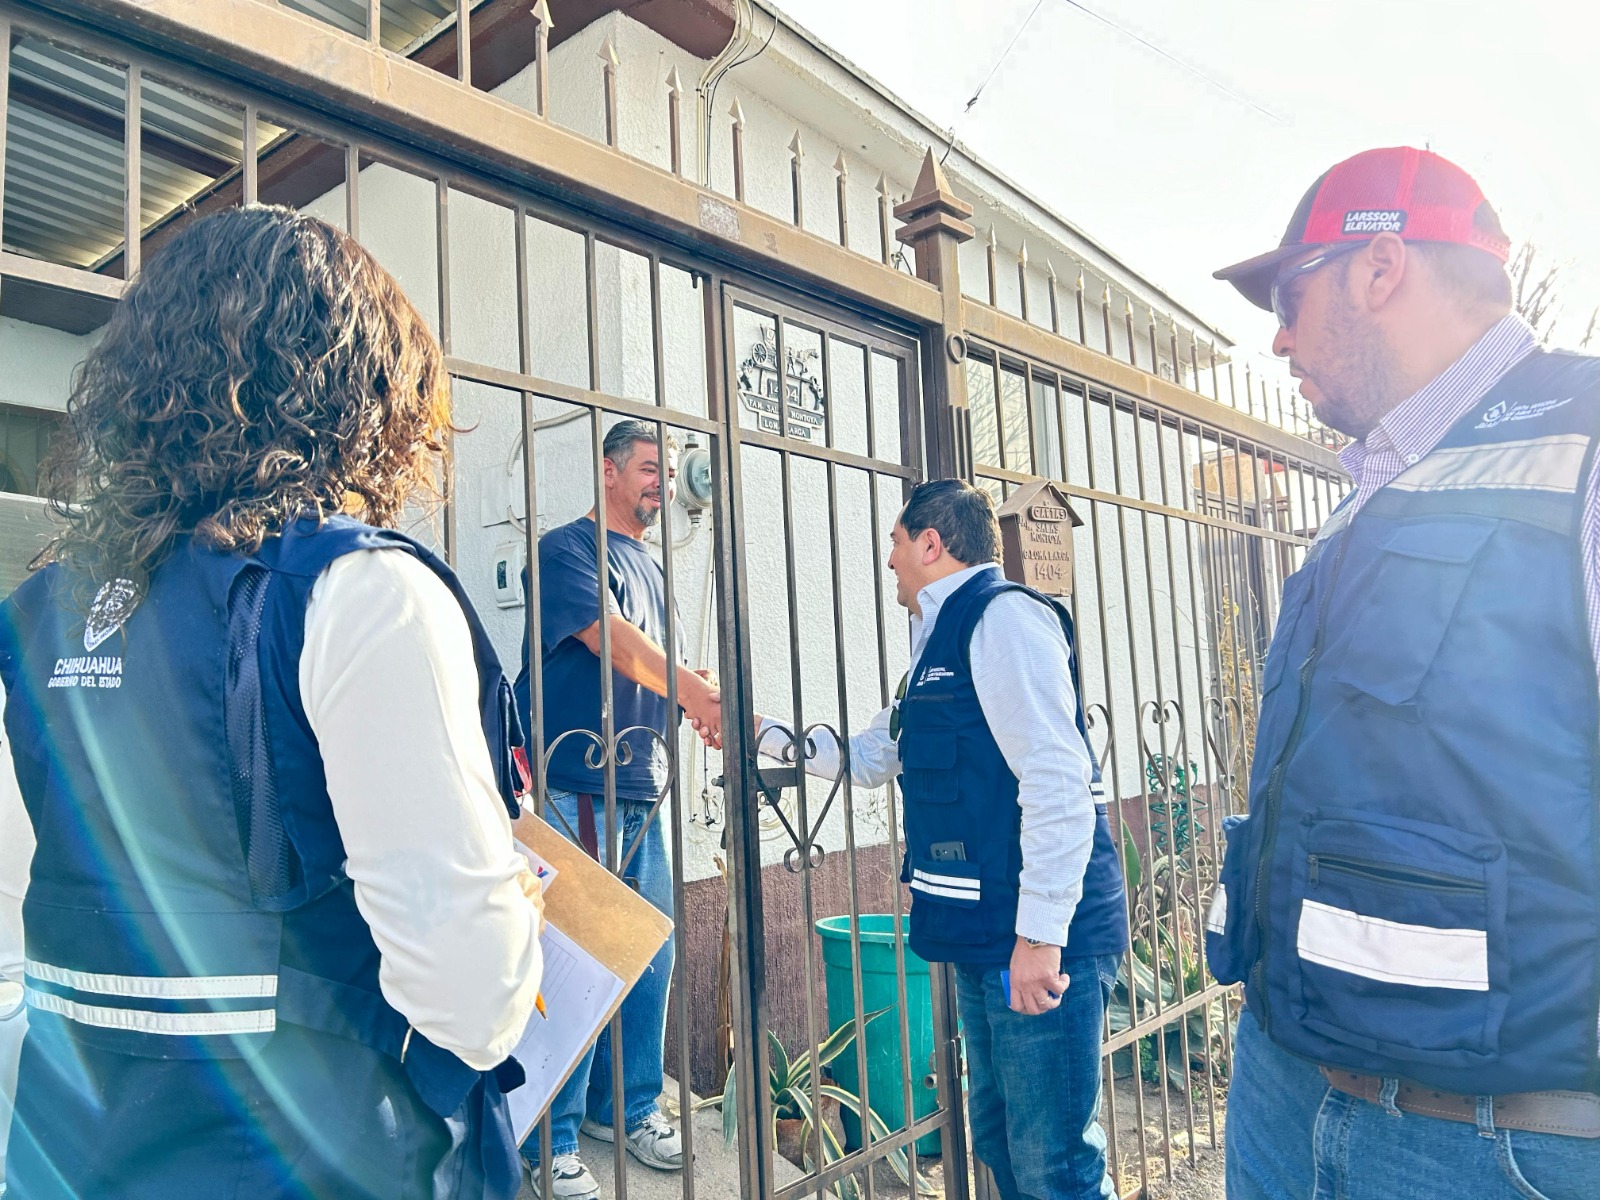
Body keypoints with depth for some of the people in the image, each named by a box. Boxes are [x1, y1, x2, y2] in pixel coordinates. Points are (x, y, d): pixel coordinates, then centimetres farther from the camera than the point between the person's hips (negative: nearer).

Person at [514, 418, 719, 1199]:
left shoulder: (651, 568, 20)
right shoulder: (569, 547, -4)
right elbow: (612, 639, -18)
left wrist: (711, 704, 0)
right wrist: (694, 691, -27)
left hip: (642, 790, 8)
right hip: (579, 788, -8)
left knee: (650, 953, 12)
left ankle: (627, 1106, 29)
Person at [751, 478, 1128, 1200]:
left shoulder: (1003, 616, -13)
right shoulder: (943, 639, 19)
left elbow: (1058, 777, -22)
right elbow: (868, 760, 30)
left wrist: (1040, 936, -23)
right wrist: (762, 733, 30)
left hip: (1037, 937, -10)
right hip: (983, 936, 10)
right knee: (997, 1140, 20)